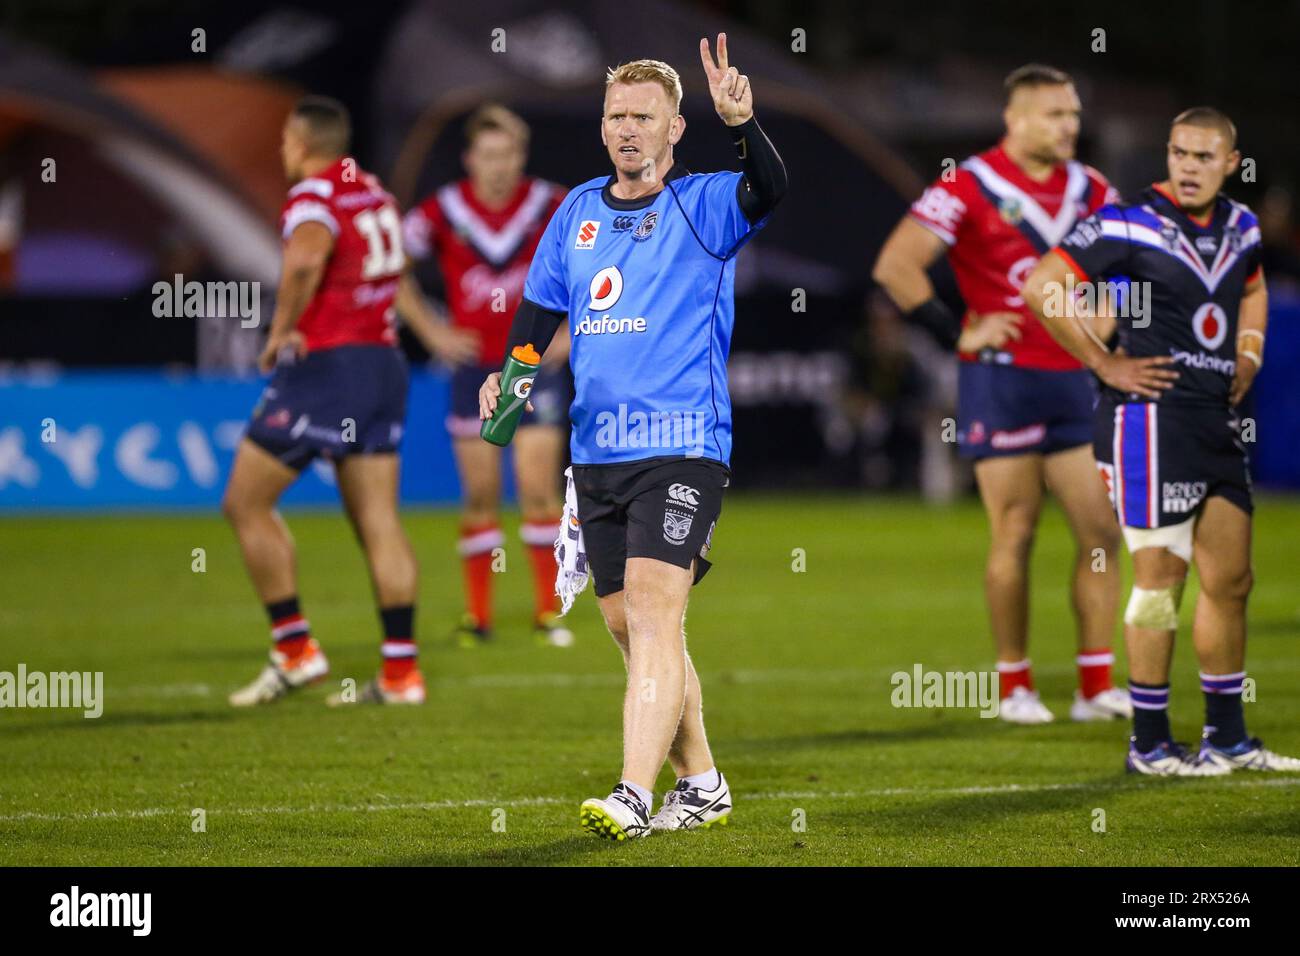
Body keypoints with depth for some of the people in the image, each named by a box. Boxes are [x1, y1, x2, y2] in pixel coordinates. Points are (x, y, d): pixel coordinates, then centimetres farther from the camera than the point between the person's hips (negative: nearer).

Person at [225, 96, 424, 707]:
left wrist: (281, 331, -20)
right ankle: (401, 672, 2)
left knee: (245, 503, 4)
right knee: (378, 520, 6)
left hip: (325, 364, -8)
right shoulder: (373, 192, 14)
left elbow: (305, 258, -34)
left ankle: (294, 650, 1)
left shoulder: (313, 197, -12)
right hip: (383, 361, 8)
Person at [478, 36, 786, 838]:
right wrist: (509, 374, 3)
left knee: (653, 610, -18)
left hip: (682, 447, -6)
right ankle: (701, 784, 24)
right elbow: (540, 308, 20)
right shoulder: (579, 210, 14)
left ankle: (635, 796, -25)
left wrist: (743, 124, -40)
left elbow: (769, 191, -22)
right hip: (596, 450, 7)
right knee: (628, 624, 10)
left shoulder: (704, 206, -2)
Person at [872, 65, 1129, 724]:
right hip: (1003, 378, -5)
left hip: (1073, 380, 6)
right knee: (1015, 537, -3)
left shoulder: (1088, 190, 10)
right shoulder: (970, 188, -8)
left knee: (1102, 532, 0)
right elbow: (896, 266, -14)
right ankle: (1015, 687, 8)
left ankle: (1097, 687, 5)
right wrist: (960, 334, -12)